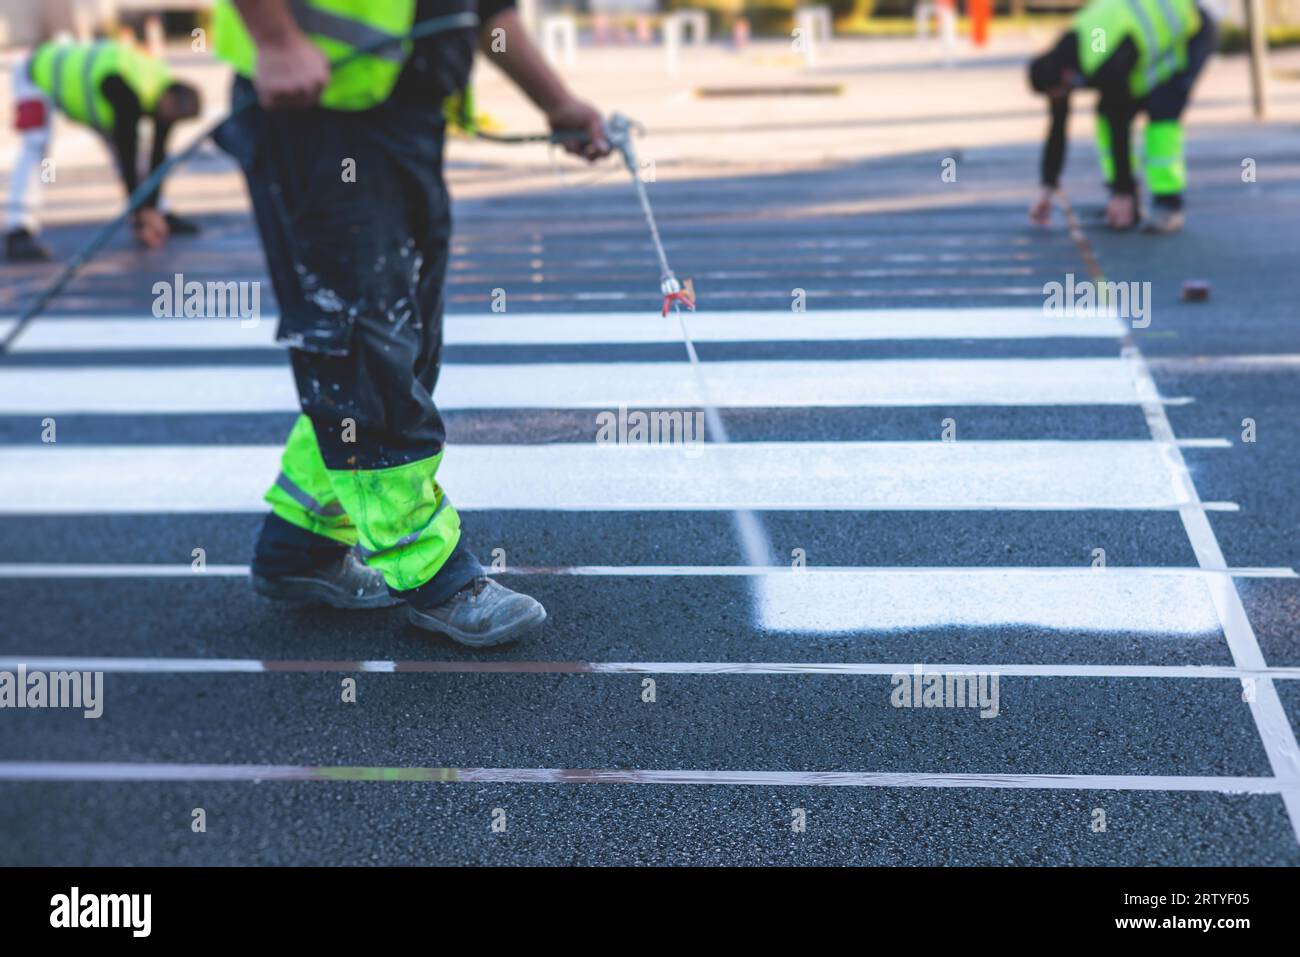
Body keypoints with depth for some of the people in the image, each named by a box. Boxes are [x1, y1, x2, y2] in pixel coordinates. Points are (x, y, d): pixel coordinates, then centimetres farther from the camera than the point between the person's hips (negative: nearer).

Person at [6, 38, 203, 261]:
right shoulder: (127, 93, -42)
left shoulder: (169, 97, -17)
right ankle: (20, 232, -33)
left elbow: (158, 156, -14)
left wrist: (151, 210, -17)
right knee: (35, 147, -25)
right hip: (38, 75, -8)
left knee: (118, 142, 5)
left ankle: (155, 216, 14)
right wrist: (143, 211, -32)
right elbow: (128, 157, -37)